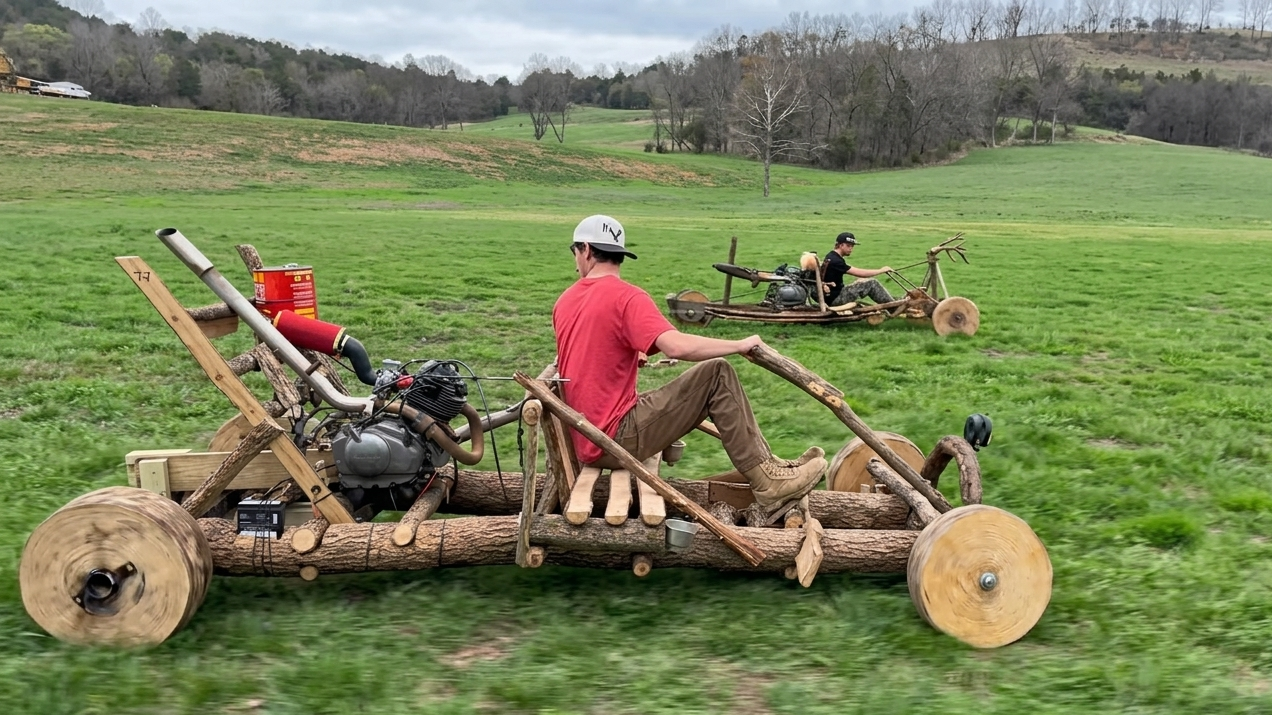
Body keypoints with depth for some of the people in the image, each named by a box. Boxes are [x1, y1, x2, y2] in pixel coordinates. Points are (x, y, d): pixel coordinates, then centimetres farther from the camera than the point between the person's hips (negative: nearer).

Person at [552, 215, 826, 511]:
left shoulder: (565, 301, 11)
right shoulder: (626, 297, -12)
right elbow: (677, 346, -26)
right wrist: (740, 345, -12)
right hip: (619, 438, -8)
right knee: (717, 374, -5)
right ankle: (767, 479, -4)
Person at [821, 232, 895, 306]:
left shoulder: (831, 256, 12)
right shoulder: (835, 261, -20)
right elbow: (859, 273, -20)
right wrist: (881, 270, -9)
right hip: (835, 298, -10)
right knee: (872, 283, -10)